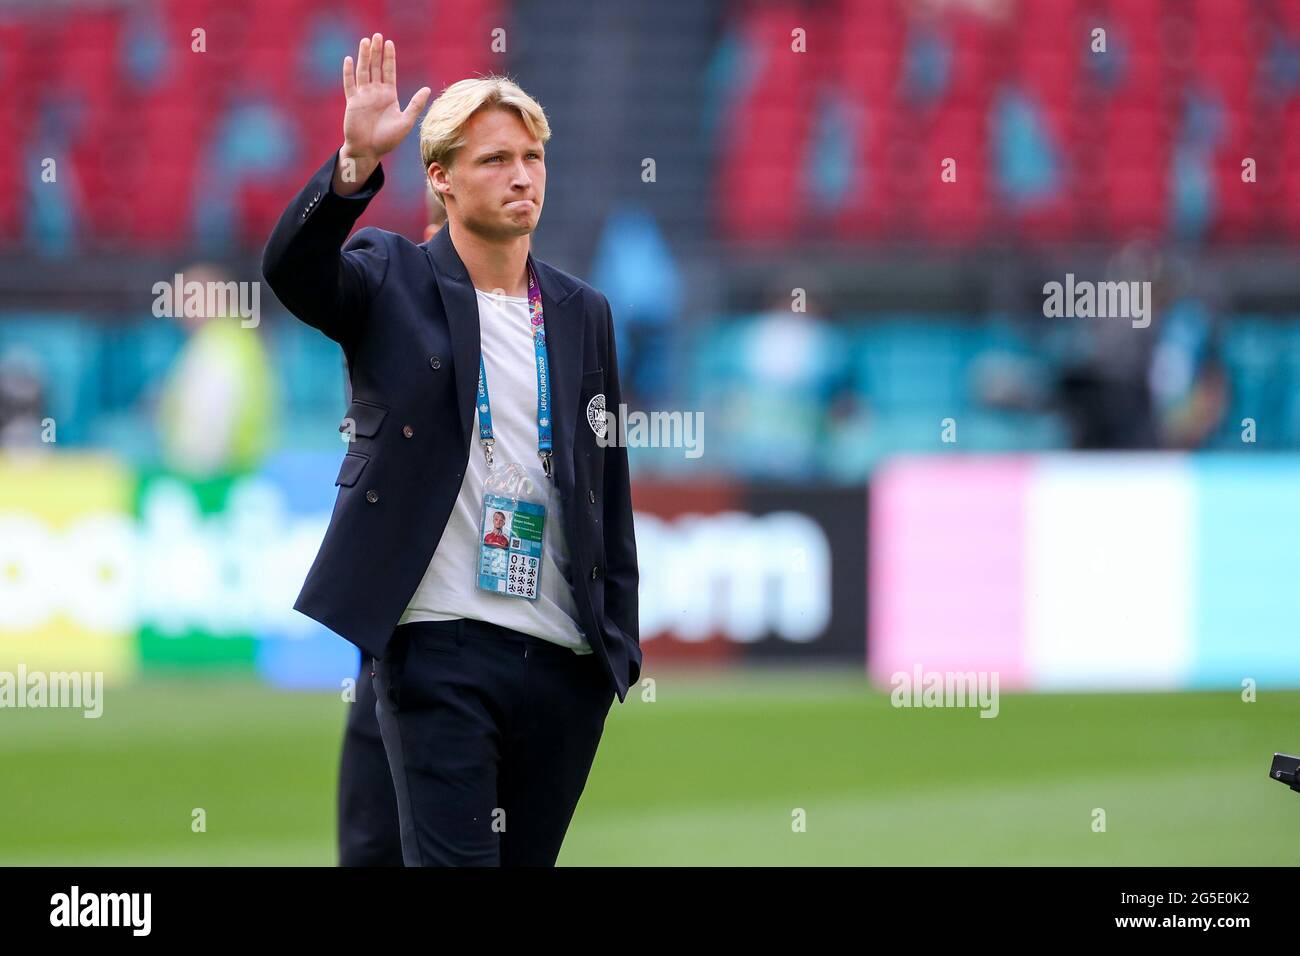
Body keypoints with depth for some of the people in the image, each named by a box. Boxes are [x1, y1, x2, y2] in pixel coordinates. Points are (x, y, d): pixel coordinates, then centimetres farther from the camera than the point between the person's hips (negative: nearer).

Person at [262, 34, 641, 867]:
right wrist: (358, 164, -34)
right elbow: (292, 267, -18)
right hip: (440, 645, -4)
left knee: (531, 859, 8)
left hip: (566, 660, 4)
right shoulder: (393, 279, 3)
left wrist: (625, 644, 11)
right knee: (453, 861, -10)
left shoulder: (582, 313, 14)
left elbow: (611, 487, 16)